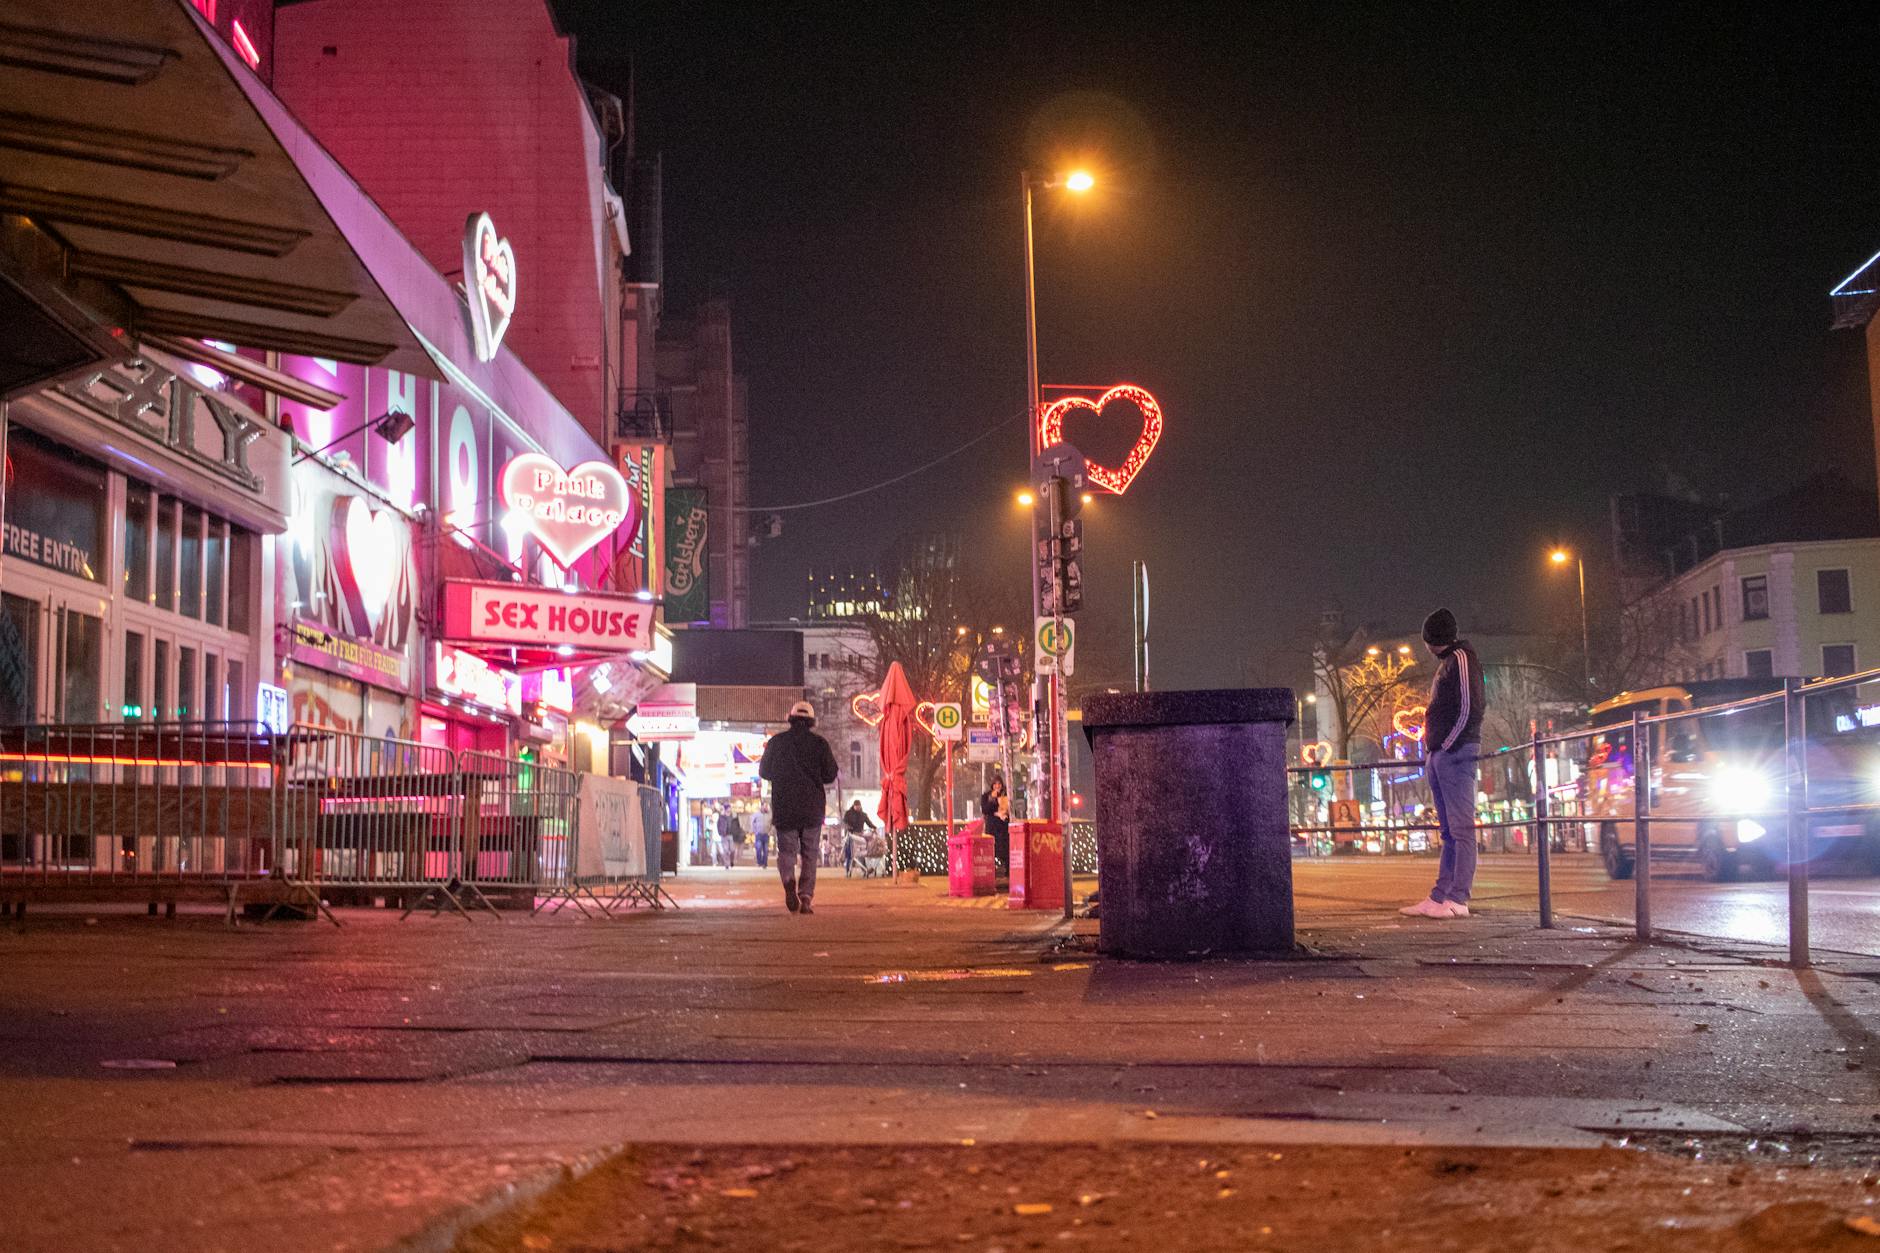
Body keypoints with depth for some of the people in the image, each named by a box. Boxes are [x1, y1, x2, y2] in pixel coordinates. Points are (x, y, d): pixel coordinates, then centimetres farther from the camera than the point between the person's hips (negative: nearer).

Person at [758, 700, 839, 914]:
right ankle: (806, 898, 0)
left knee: (786, 850, 6)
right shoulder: (819, 743, -1)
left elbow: (764, 772, 9)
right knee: (809, 854, 8)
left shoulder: (776, 742, 1)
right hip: (812, 807, 0)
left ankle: (789, 880, -23)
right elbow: (830, 775, -1)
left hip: (784, 807, 0)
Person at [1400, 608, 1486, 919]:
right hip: (1439, 756, 10)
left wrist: (1448, 744, -17)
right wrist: (1431, 748, 12)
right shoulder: (1446, 663, 23)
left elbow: (1470, 707, -15)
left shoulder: (1460, 659, -6)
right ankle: (1439, 897, 10)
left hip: (1455, 753, -10)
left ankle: (1458, 900, -14)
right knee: (1449, 831, 9)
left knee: (1460, 828, -10)